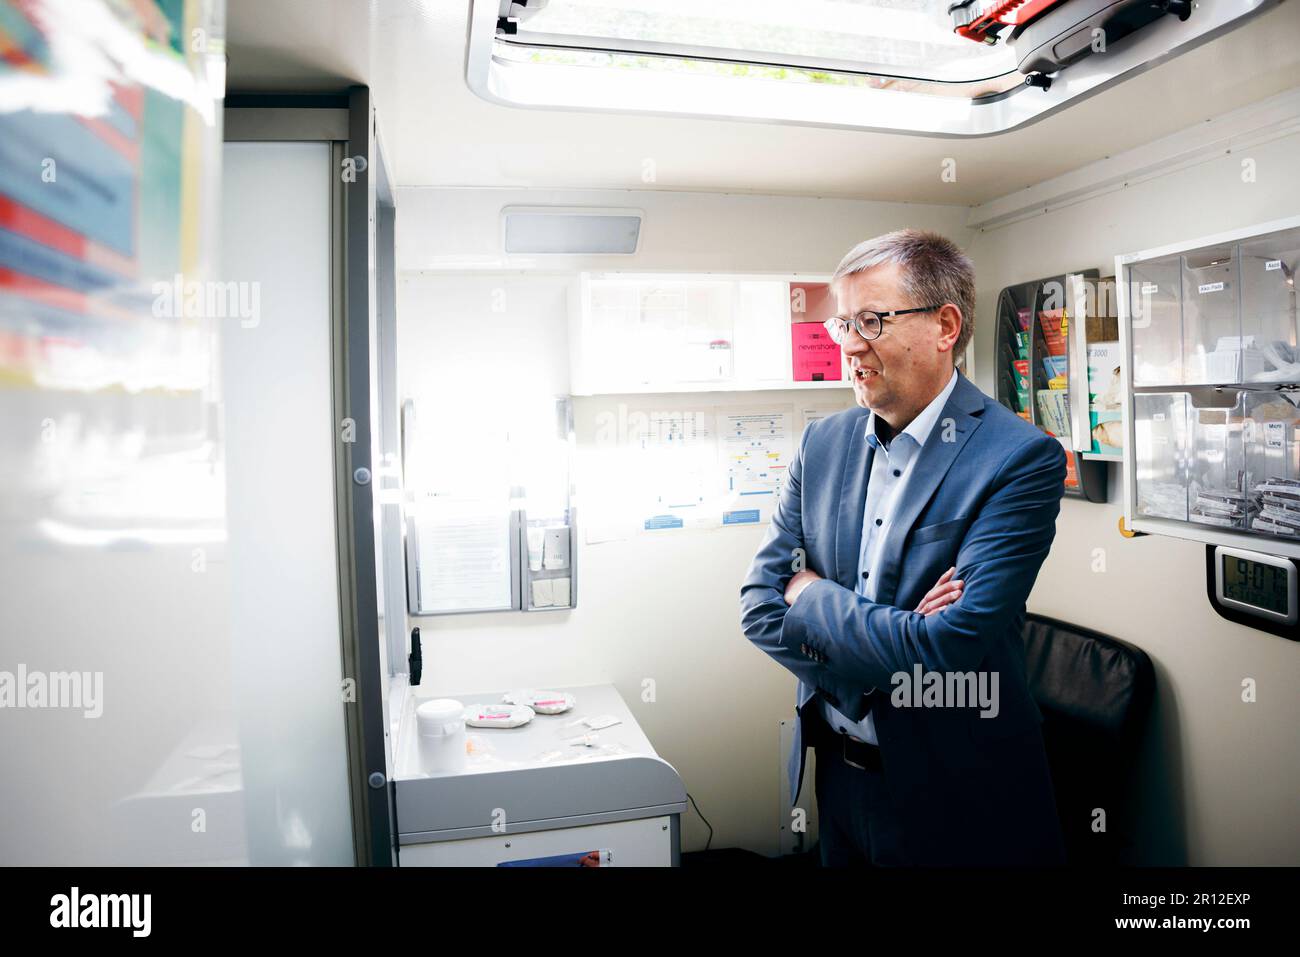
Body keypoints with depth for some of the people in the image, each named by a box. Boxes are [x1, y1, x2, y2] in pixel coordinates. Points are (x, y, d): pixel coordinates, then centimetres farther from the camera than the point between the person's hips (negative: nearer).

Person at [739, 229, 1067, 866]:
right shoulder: (823, 443, -1)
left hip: (958, 804, -4)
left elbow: (944, 650, -26)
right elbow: (759, 604, -4)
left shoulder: (1022, 459, -18)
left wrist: (812, 594, -14)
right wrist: (886, 640, -18)